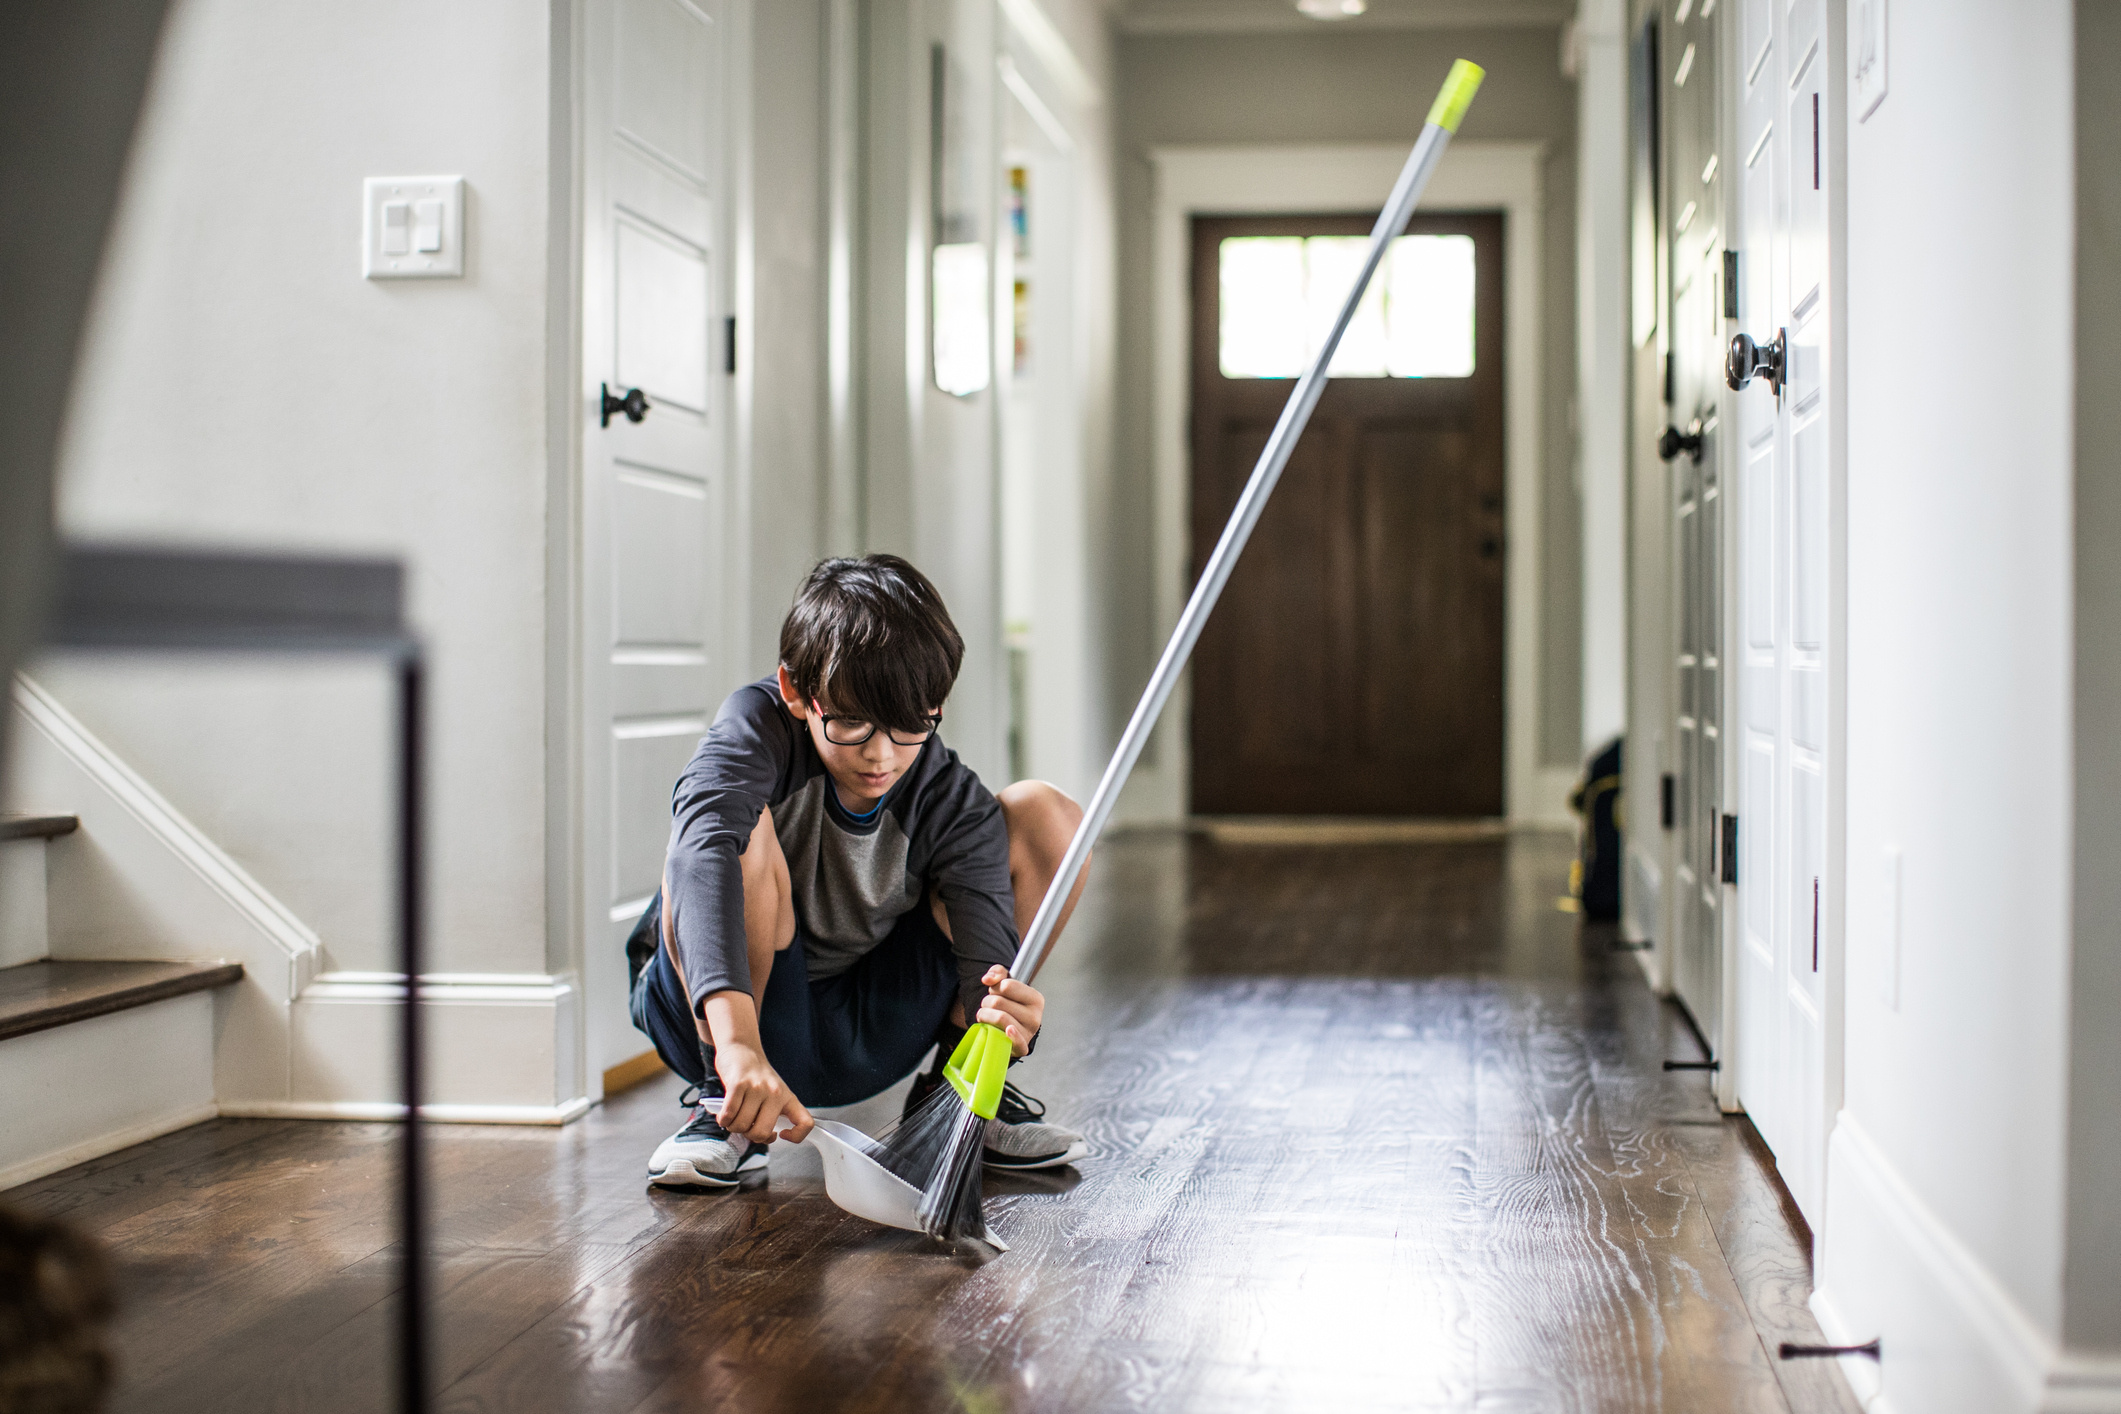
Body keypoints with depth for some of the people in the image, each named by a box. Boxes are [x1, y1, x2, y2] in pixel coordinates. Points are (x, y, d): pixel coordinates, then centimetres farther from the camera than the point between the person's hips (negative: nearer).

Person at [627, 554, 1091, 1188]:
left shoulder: (952, 801, -14)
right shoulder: (759, 727, -23)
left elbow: (986, 963, -22)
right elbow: (703, 853, -44)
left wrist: (1001, 1019, -49)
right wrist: (736, 1040, -59)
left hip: (865, 1039, 3)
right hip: (714, 1009, -3)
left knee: (1043, 815, -10)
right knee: (739, 831, -35)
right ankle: (722, 1102, -18)